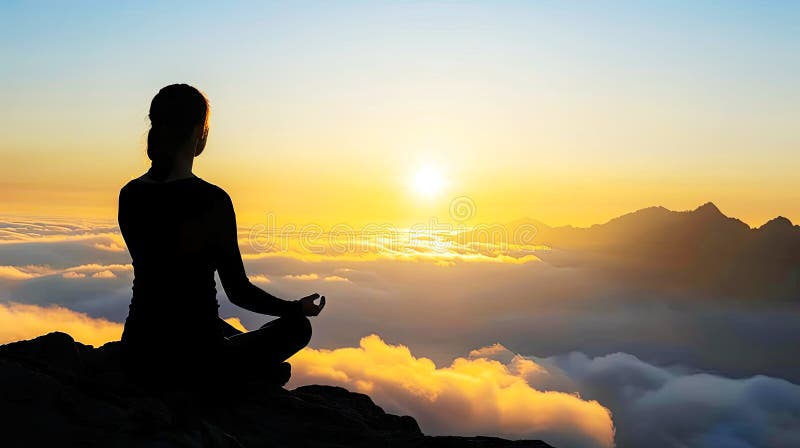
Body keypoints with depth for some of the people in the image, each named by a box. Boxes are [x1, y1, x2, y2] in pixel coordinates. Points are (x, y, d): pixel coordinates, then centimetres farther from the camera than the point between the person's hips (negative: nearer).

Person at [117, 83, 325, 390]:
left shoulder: (129, 195, 0)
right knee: (298, 326, 15)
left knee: (233, 335, 37)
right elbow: (238, 291, -12)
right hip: (190, 362, -7)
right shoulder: (211, 200, -20)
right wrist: (299, 308, 5)